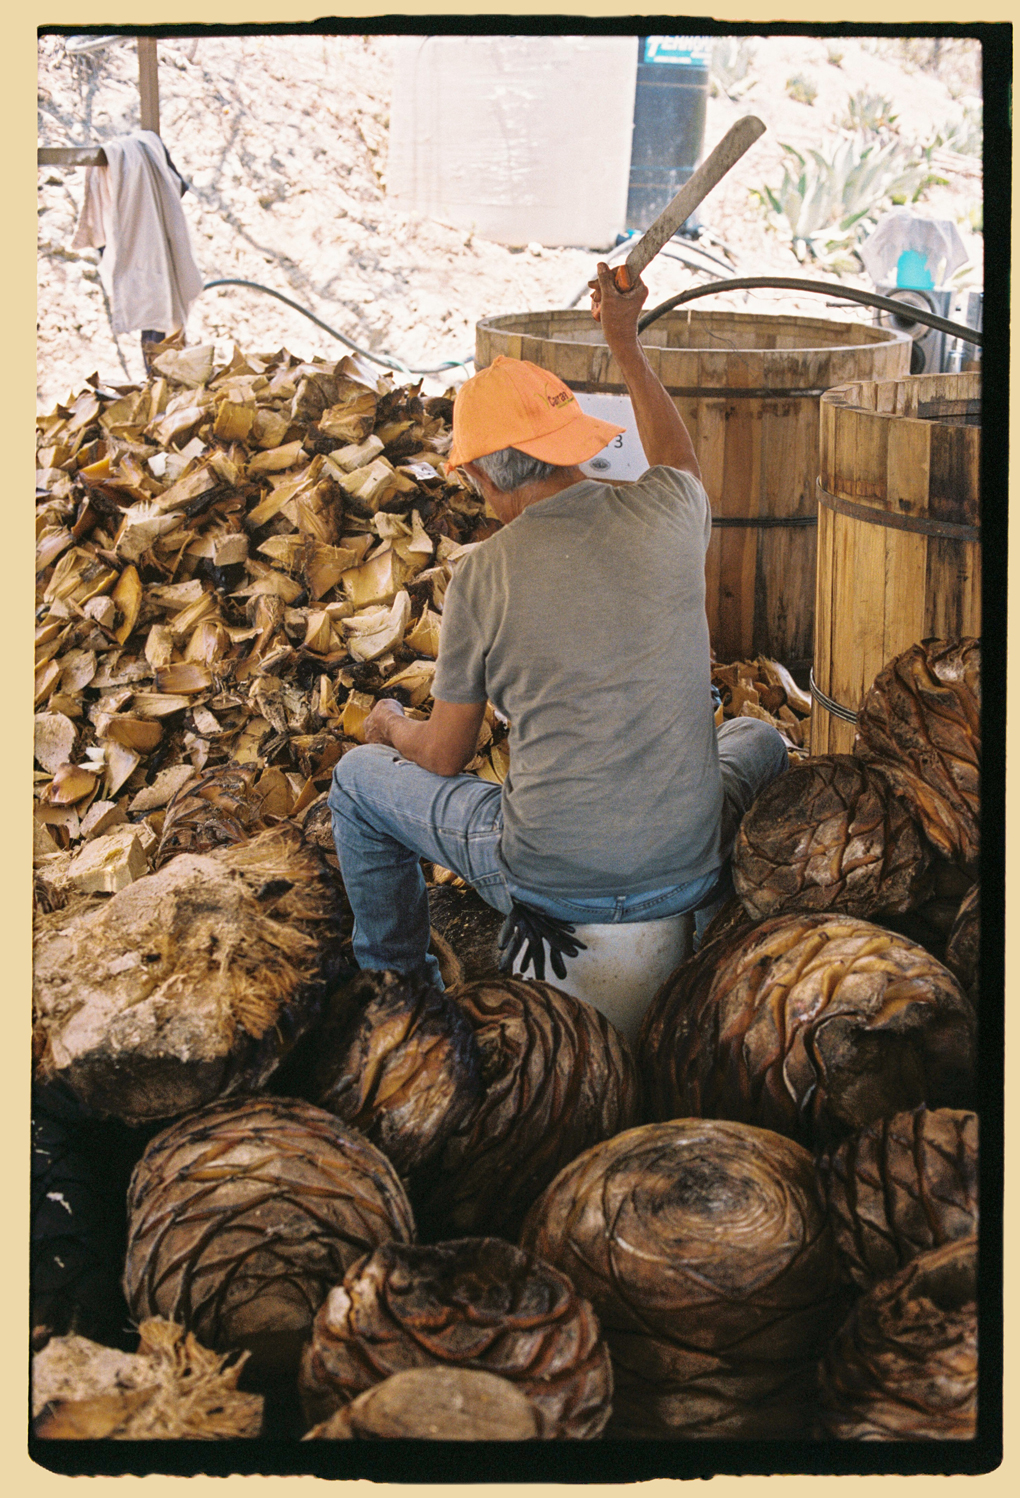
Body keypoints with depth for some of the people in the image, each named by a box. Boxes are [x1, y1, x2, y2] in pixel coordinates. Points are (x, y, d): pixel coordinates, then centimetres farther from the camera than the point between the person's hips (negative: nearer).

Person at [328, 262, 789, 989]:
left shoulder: (483, 574, -11)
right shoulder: (664, 513, -5)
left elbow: (443, 757, 0)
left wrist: (390, 725, 23)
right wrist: (627, 343, 32)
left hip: (549, 881, -3)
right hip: (689, 873, 3)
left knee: (359, 775, 21)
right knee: (760, 739, 36)